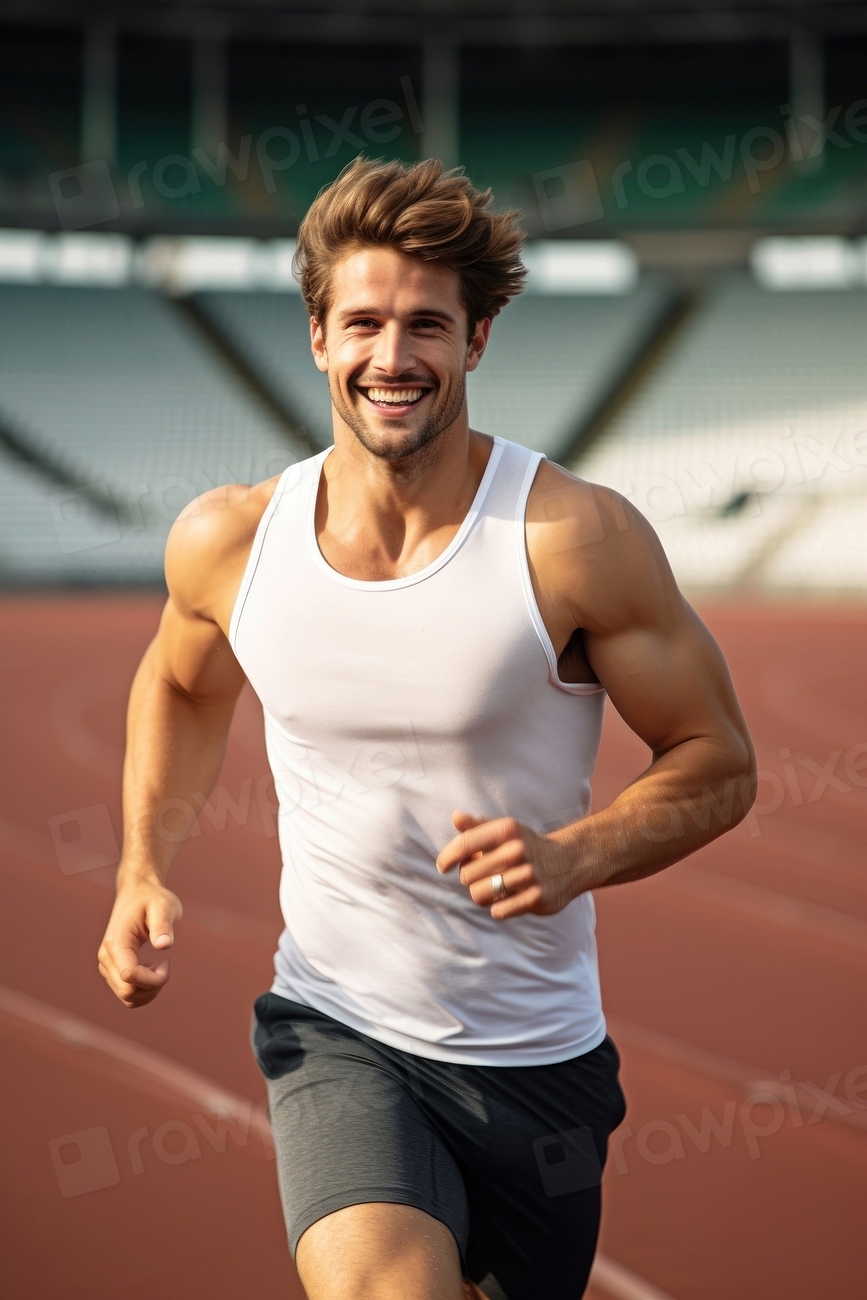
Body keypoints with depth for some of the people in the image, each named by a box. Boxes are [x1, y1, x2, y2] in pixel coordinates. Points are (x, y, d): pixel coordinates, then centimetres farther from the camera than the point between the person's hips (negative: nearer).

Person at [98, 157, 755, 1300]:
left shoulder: (578, 540, -14)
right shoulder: (227, 542, -5)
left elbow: (719, 765, -6)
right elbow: (183, 687, 18)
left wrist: (575, 856, -23)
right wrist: (142, 873, 4)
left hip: (536, 1053, 0)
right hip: (334, 1034, 0)